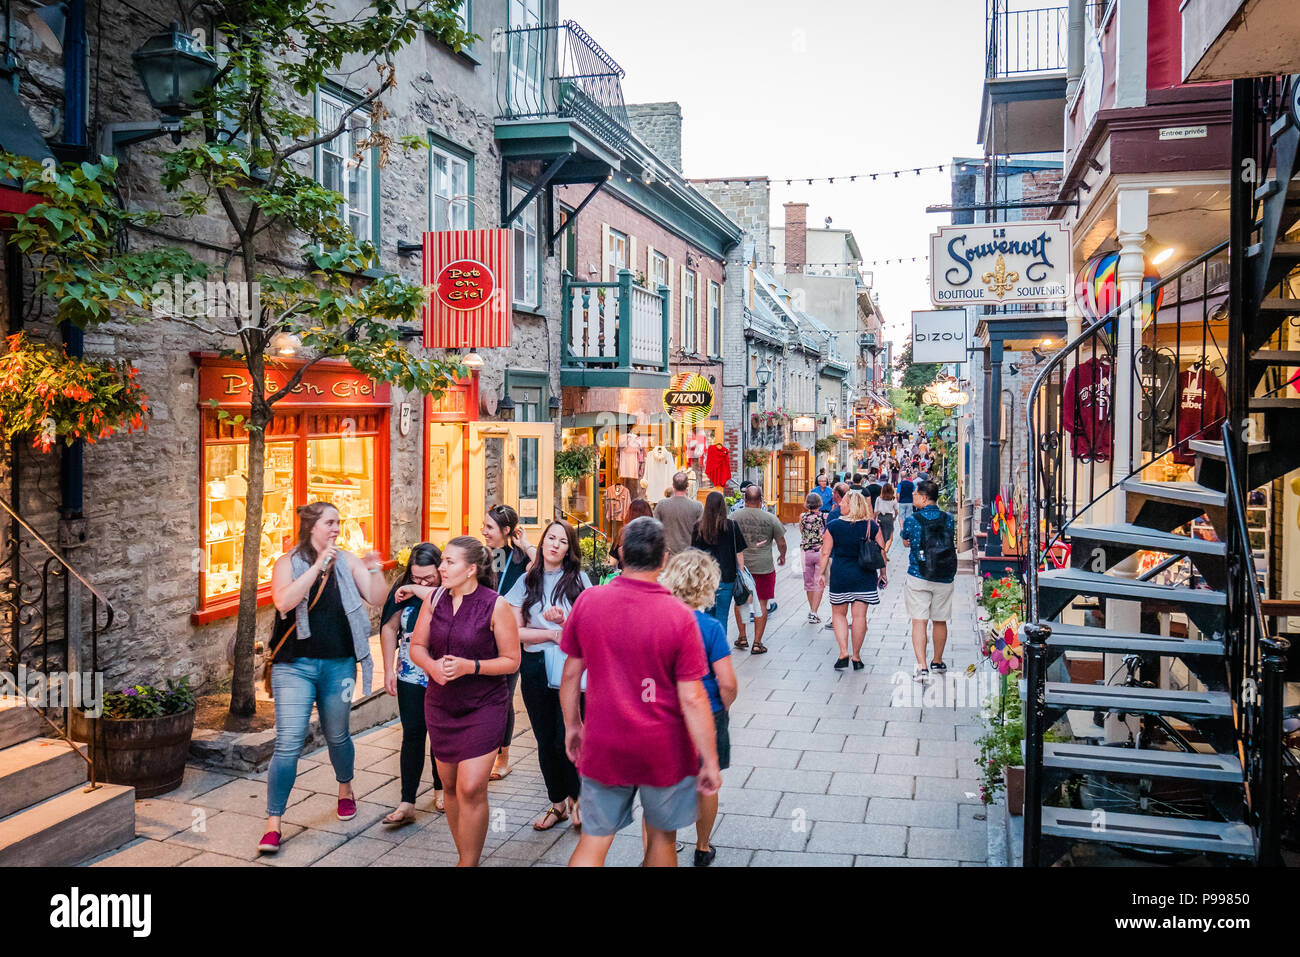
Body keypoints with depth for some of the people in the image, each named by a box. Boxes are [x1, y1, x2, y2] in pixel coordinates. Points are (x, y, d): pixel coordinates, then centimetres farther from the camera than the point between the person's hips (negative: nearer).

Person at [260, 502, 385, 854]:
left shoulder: (348, 561, 4)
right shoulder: (288, 563, -3)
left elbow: (377, 599, -2)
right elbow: (283, 602, -21)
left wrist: (375, 570, -18)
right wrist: (318, 565, -25)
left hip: (338, 666, 3)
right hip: (295, 666, -3)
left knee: (337, 736, 18)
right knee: (288, 744, -8)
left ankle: (345, 790, 45)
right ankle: (273, 824, -1)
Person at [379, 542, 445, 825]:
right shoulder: (404, 587, -2)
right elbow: (389, 628, 5)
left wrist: (417, 590, -24)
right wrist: (389, 670, 3)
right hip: (411, 677, 2)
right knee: (413, 734, -2)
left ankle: (441, 789, 31)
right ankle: (407, 804, 0)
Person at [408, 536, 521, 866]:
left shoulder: (496, 606, -13)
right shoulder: (435, 600, 0)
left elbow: (511, 661, -9)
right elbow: (417, 645, 8)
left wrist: (470, 666, -22)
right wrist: (431, 665, -13)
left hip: (484, 708, -5)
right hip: (440, 705, 5)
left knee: (471, 789, -12)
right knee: (451, 786, 13)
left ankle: (469, 862, 5)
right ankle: (464, 857, 29)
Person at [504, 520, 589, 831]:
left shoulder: (578, 579, 2)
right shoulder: (527, 582, 5)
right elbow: (514, 631, -1)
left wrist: (564, 620, -18)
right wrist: (552, 633, -10)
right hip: (535, 668, 2)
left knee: (566, 740, -6)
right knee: (546, 741, 9)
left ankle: (575, 798, 20)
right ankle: (557, 802, 27)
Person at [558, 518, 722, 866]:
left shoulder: (587, 601, -8)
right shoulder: (679, 616, -17)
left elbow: (570, 674, 2)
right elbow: (692, 698, -15)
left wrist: (572, 724, 18)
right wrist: (710, 762, -5)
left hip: (603, 748, 2)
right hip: (664, 752, -2)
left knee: (593, 841, 11)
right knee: (662, 837, 17)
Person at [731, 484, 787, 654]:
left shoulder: (735, 517, -3)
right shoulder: (771, 518, -5)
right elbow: (781, 542, 1)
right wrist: (782, 556, 21)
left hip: (740, 565, 2)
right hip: (764, 567, -1)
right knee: (761, 603, 6)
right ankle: (757, 643, 6)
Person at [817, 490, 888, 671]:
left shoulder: (833, 526, -6)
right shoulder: (872, 526, -2)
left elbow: (825, 552, -3)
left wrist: (821, 573, 8)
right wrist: (883, 574, 15)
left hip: (840, 575, -1)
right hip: (865, 575, 1)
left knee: (839, 614, 14)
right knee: (860, 616, 6)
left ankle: (843, 653, 3)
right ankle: (856, 657, 13)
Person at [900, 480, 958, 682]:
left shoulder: (912, 520, -9)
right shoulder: (948, 519, -1)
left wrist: (903, 526, 30)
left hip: (918, 577, -3)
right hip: (944, 579, 3)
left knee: (919, 622, -2)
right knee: (940, 621, 16)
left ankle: (922, 667, -12)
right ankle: (938, 662, 33)